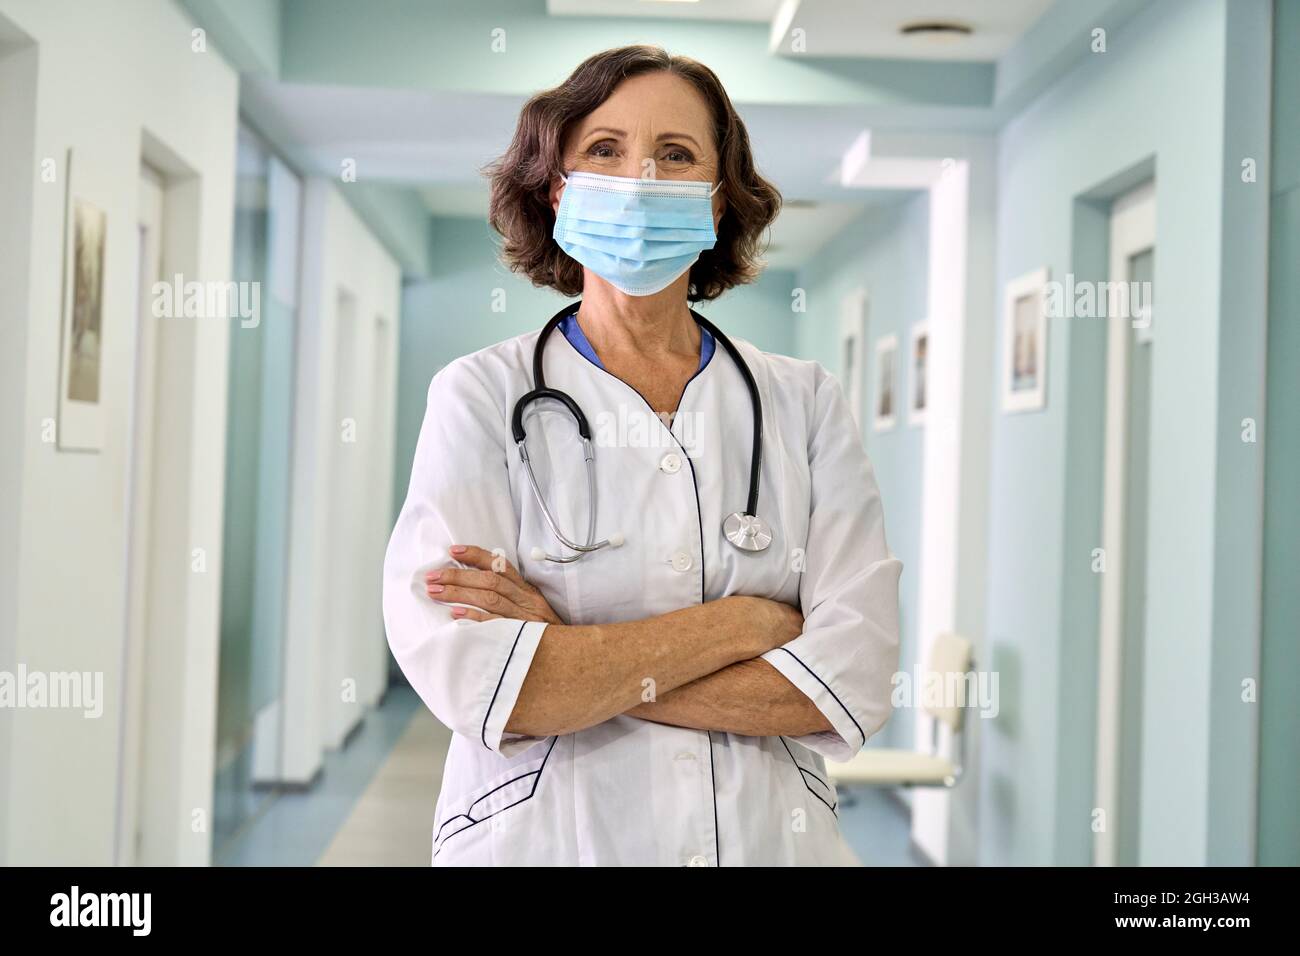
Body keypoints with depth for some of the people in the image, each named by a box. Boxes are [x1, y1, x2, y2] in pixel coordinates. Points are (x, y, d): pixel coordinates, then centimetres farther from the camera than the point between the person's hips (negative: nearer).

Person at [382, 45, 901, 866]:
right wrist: (741, 622, -15)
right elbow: (467, 680, -19)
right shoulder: (482, 395, -7)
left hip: (772, 836, 2)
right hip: (542, 838, -1)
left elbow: (855, 683, -12)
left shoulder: (807, 403, -1)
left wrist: (572, 663, -17)